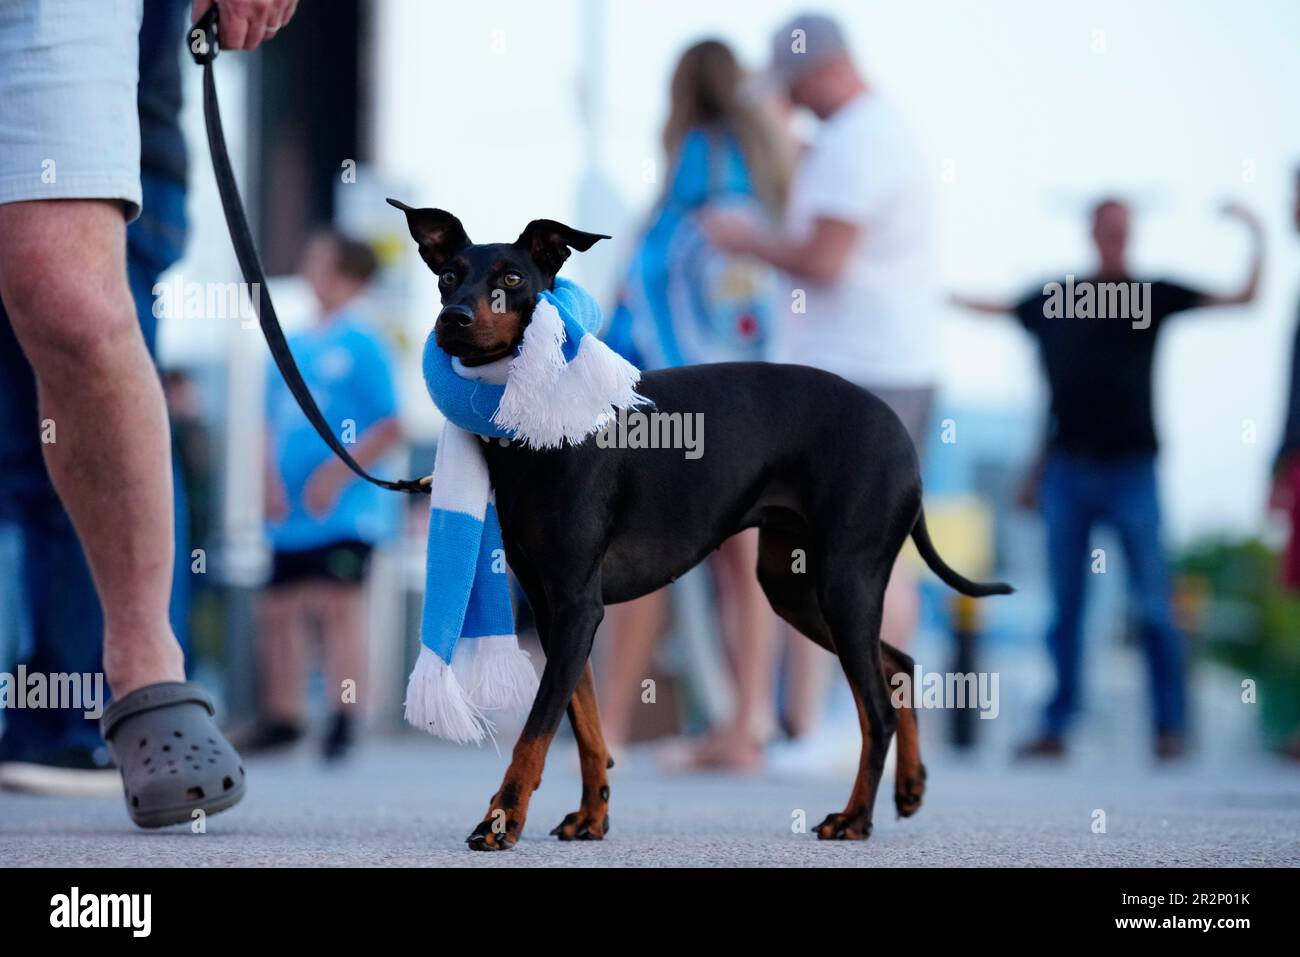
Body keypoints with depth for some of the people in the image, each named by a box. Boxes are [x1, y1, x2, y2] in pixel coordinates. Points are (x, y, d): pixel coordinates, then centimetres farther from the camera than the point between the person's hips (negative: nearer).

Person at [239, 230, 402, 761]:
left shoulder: (362, 344, -4)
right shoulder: (293, 346, 13)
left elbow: (390, 427, -7)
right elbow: (273, 421, 19)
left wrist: (338, 473, -14)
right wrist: (271, 478, 3)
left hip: (344, 511, -7)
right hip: (292, 513, 7)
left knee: (337, 601, -10)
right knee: (280, 607, 9)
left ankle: (344, 718, -8)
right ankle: (283, 714, 20)